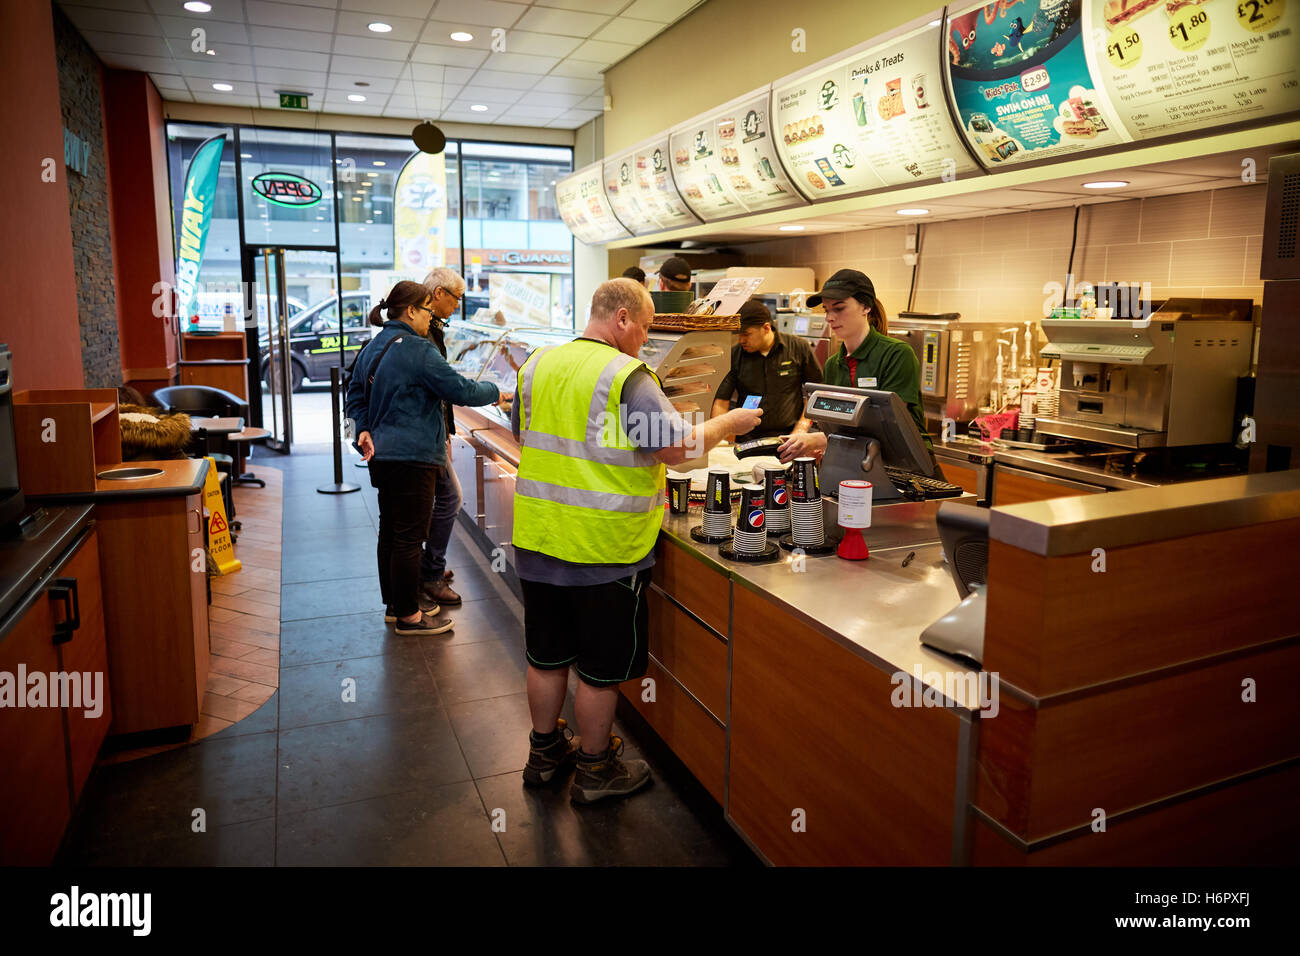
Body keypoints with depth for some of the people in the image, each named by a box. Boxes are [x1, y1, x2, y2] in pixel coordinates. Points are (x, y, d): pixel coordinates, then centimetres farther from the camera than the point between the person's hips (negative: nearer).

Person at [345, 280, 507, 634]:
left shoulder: (371, 348, 13)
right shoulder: (418, 350, -16)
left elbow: (355, 395, 18)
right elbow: (459, 389, -15)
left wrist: (365, 428, 9)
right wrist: (494, 393, 0)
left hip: (382, 456, 10)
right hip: (412, 457, -10)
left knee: (390, 532, 16)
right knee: (409, 537, -1)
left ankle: (395, 604, 29)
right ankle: (409, 616, 8)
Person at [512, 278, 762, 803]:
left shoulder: (538, 364, 6)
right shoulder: (627, 376, -16)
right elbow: (676, 447, -18)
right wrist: (727, 423, -2)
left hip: (538, 539, 7)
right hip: (604, 548, -7)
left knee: (547, 655, 20)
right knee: (600, 668, 10)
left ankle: (544, 751, 37)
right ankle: (595, 770, 25)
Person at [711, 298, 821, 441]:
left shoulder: (799, 348, 3)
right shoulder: (734, 355, 5)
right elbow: (721, 401, 3)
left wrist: (801, 428, -1)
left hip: (787, 438, -1)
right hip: (748, 442, 2)